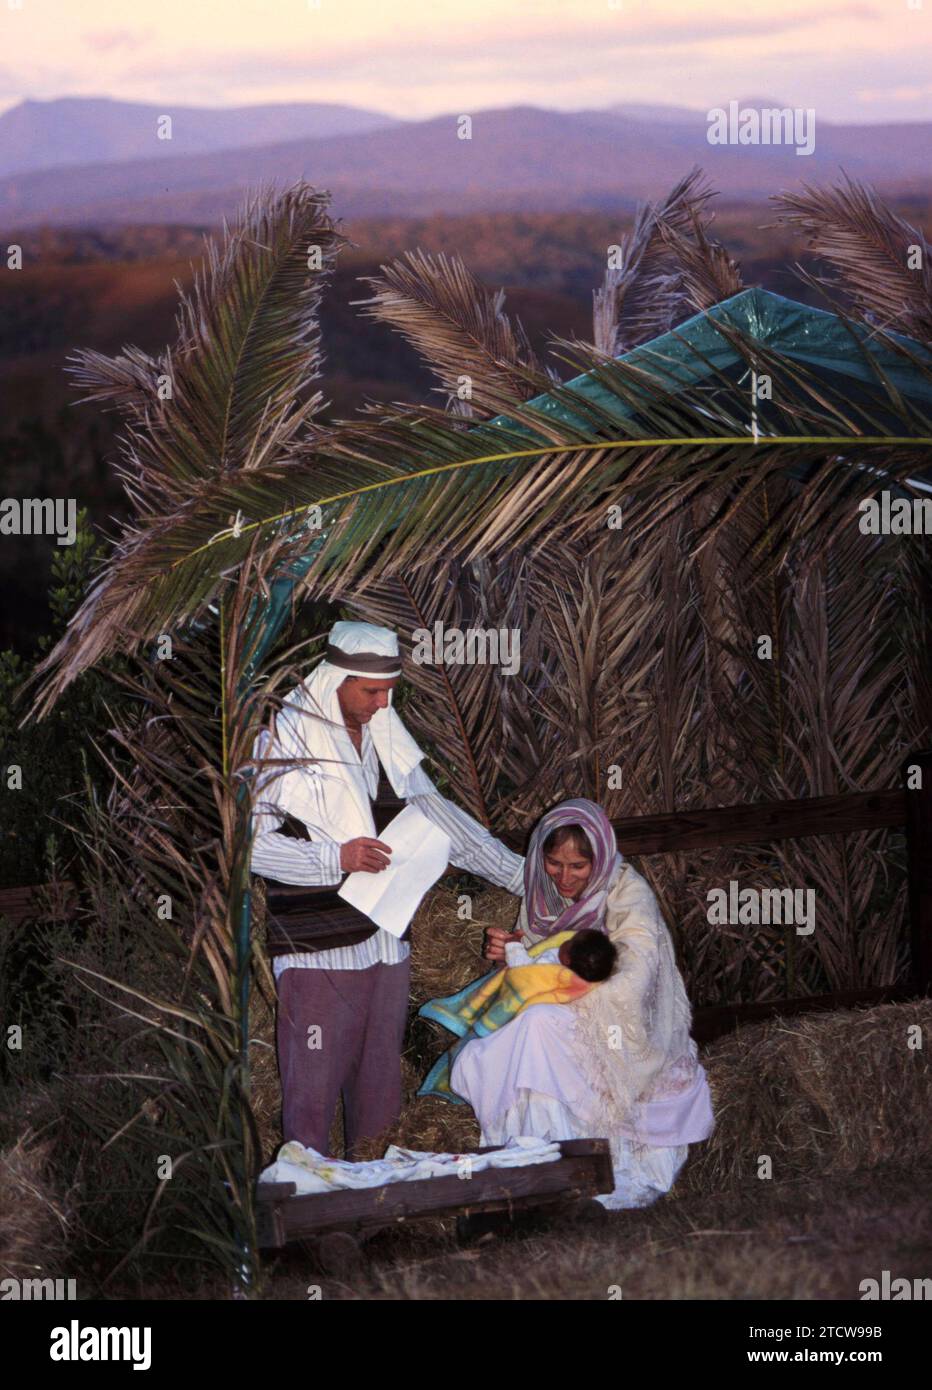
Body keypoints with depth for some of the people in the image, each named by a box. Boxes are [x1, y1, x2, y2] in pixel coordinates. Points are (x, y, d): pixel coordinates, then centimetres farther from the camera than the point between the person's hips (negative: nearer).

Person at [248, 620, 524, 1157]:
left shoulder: (383, 733, 11)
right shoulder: (284, 737, -8)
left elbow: (431, 809, 18)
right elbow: (251, 840, -12)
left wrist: (521, 873, 14)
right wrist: (335, 857, -22)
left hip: (385, 941, 6)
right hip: (319, 950, -6)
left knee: (380, 1082, 11)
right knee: (315, 1083, -4)